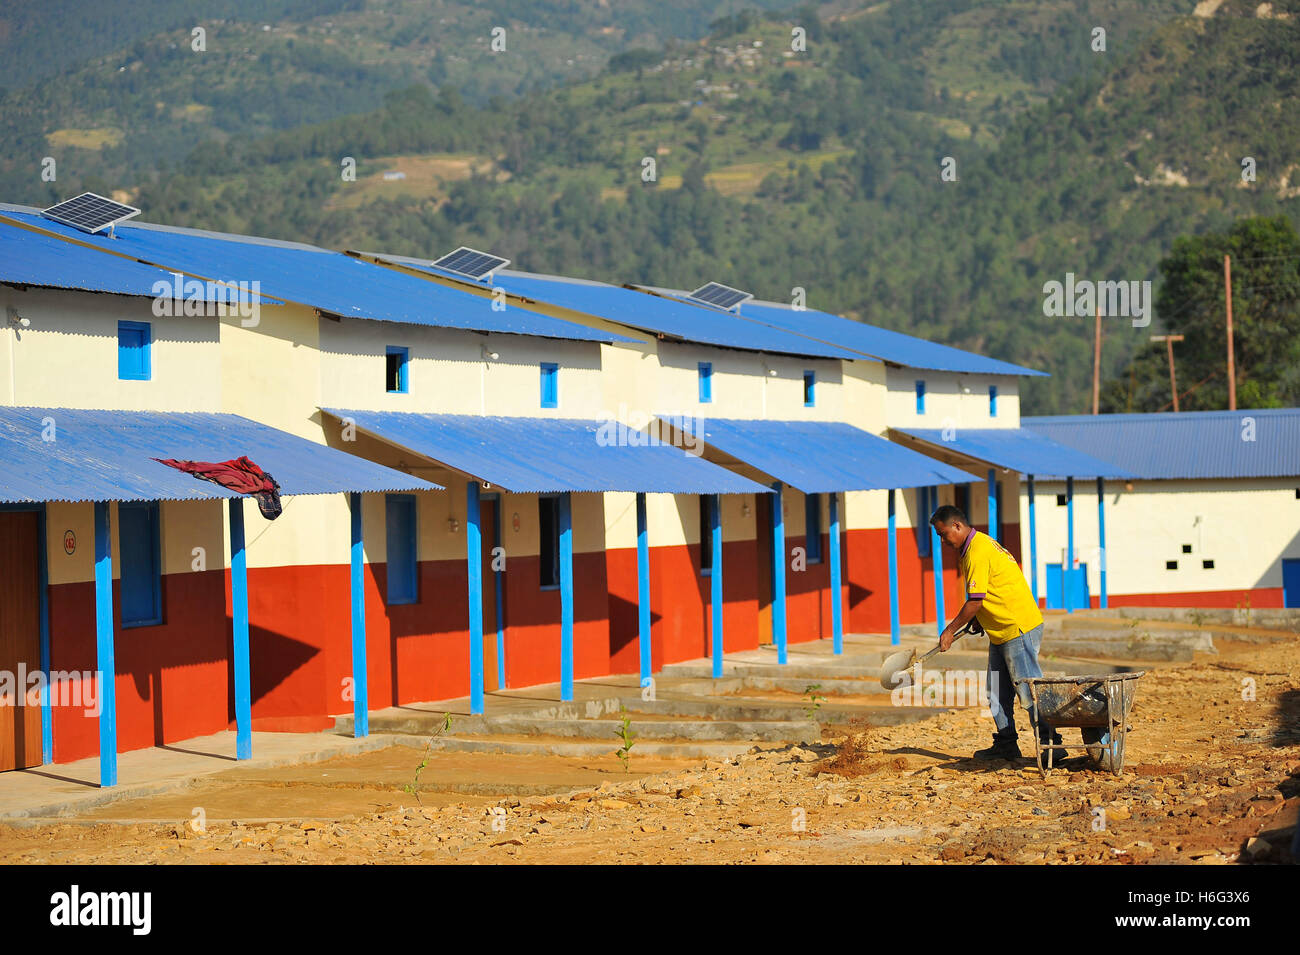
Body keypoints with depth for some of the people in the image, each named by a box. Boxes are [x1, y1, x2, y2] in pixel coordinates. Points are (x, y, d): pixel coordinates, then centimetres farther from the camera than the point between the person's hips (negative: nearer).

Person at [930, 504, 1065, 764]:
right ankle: (1006, 744, 19)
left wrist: (950, 630, -12)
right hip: (1002, 632, 11)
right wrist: (979, 621, 18)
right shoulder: (977, 545, 14)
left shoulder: (977, 552, -19)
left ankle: (1051, 744, -5)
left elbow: (975, 601, -20)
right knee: (997, 691, 13)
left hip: (1018, 628, -11)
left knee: (1029, 691, -9)